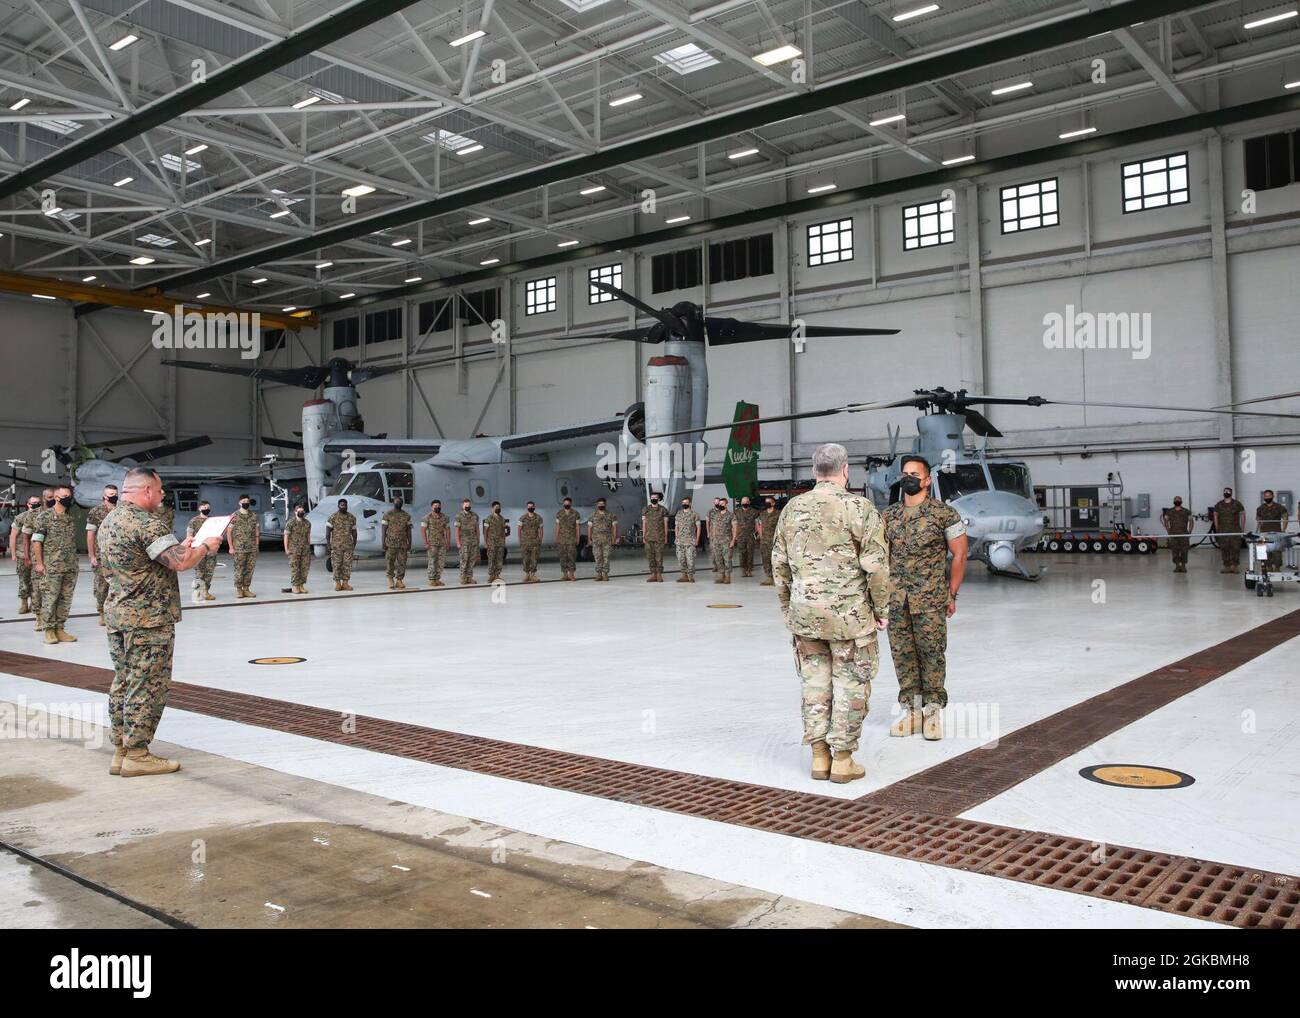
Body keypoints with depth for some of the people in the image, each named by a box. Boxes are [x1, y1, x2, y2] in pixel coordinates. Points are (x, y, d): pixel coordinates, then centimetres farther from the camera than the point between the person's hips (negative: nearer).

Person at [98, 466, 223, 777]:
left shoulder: (108, 522, 14)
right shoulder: (147, 523, -17)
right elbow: (179, 562, -23)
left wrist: (181, 547, 17)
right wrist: (205, 547, -5)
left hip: (116, 613, 10)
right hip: (148, 618, -9)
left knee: (123, 682, 13)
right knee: (147, 686, -2)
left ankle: (121, 751, 19)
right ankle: (136, 755, 2)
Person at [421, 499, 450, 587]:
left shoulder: (445, 517, 8)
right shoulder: (427, 518, -5)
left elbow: (447, 530, 12)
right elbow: (423, 530, -6)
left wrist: (448, 542, 6)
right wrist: (426, 543, -12)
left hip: (442, 543, 4)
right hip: (432, 543, -4)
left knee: (441, 561, 3)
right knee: (432, 561, -4)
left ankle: (438, 579, 13)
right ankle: (431, 580, 2)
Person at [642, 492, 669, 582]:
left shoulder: (663, 510, 1)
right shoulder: (646, 509, 7)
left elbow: (665, 524, 3)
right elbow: (644, 523, 10)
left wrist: (666, 537, 0)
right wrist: (643, 536, 5)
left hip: (659, 537, -2)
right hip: (649, 537, 3)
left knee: (659, 556, -2)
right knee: (650, 556, 2)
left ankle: (659, 575, 5)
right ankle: (653, 575, 8)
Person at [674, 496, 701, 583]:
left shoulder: (694, 514, 0)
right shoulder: (678, 514, 12)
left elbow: (698, 527, 1)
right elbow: (676, 527, 16)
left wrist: (697, 540, -5)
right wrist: (676, 538, 7)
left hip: (690, 541, -4)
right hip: (680, 541, 4)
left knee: (690, 559, -8)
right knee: (681, 559, 4)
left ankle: (691, 575, 1)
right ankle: (684, 575, 11)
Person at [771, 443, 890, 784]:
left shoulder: (792, 508, 5)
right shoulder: (860, 508, -9)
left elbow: (779, 564, 9)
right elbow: (875, 566, -11)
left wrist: (787, 608, 18)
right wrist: (881, 609, 0)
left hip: (804, 613, 4)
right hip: (849, 614, -4)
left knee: (815, 684, 12)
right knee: (850, 686, 6)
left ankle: (819, 757, 17)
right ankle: (842, 761, 10)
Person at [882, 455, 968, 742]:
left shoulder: (944, 513, -3)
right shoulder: (889, 515, 10)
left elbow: (959, 554, -1)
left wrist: (951, 594, -2)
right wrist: (882, 594, 9)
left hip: (930, 599, -4)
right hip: (896, 599, 4)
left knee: (931, 653, 0)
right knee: (902, 653, 7)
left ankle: (933, 712, 11)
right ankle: (910, 710, 17)